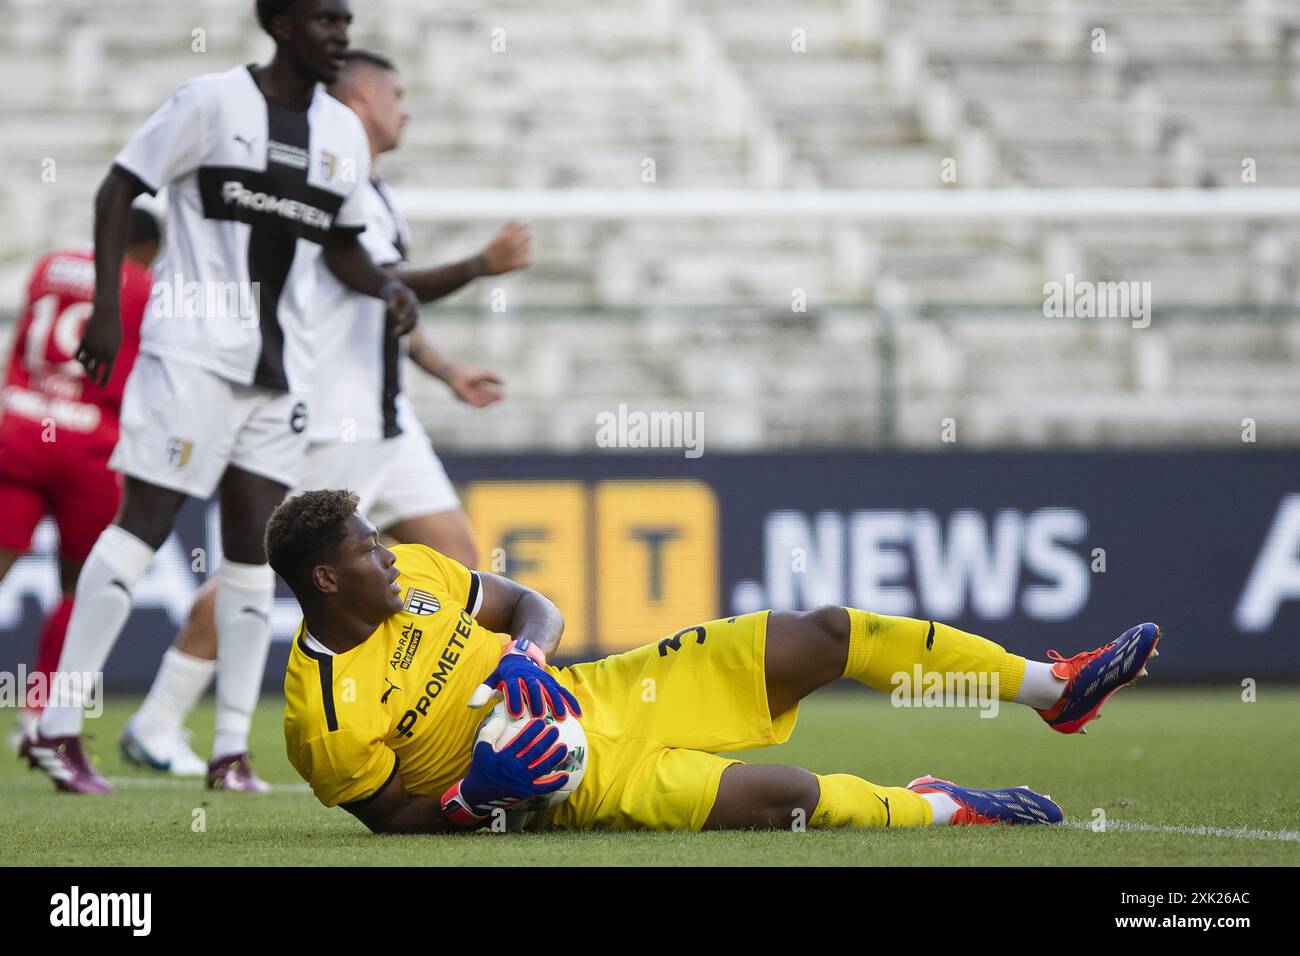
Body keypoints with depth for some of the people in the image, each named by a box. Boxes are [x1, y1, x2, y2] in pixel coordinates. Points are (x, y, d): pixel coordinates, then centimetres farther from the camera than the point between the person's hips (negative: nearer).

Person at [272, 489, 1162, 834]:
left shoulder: (409, 570, -2)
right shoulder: (326, 716, -21)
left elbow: (534, 605, 9)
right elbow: (395, 818, -10)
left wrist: (525, 658, -12)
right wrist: (471, 800, -28)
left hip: (598, 695, 7)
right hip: (580, 783, -7)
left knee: (827, 634, 1)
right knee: (791, 795, -24)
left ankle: (1055, 688, 12)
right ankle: (947, 809, 8)